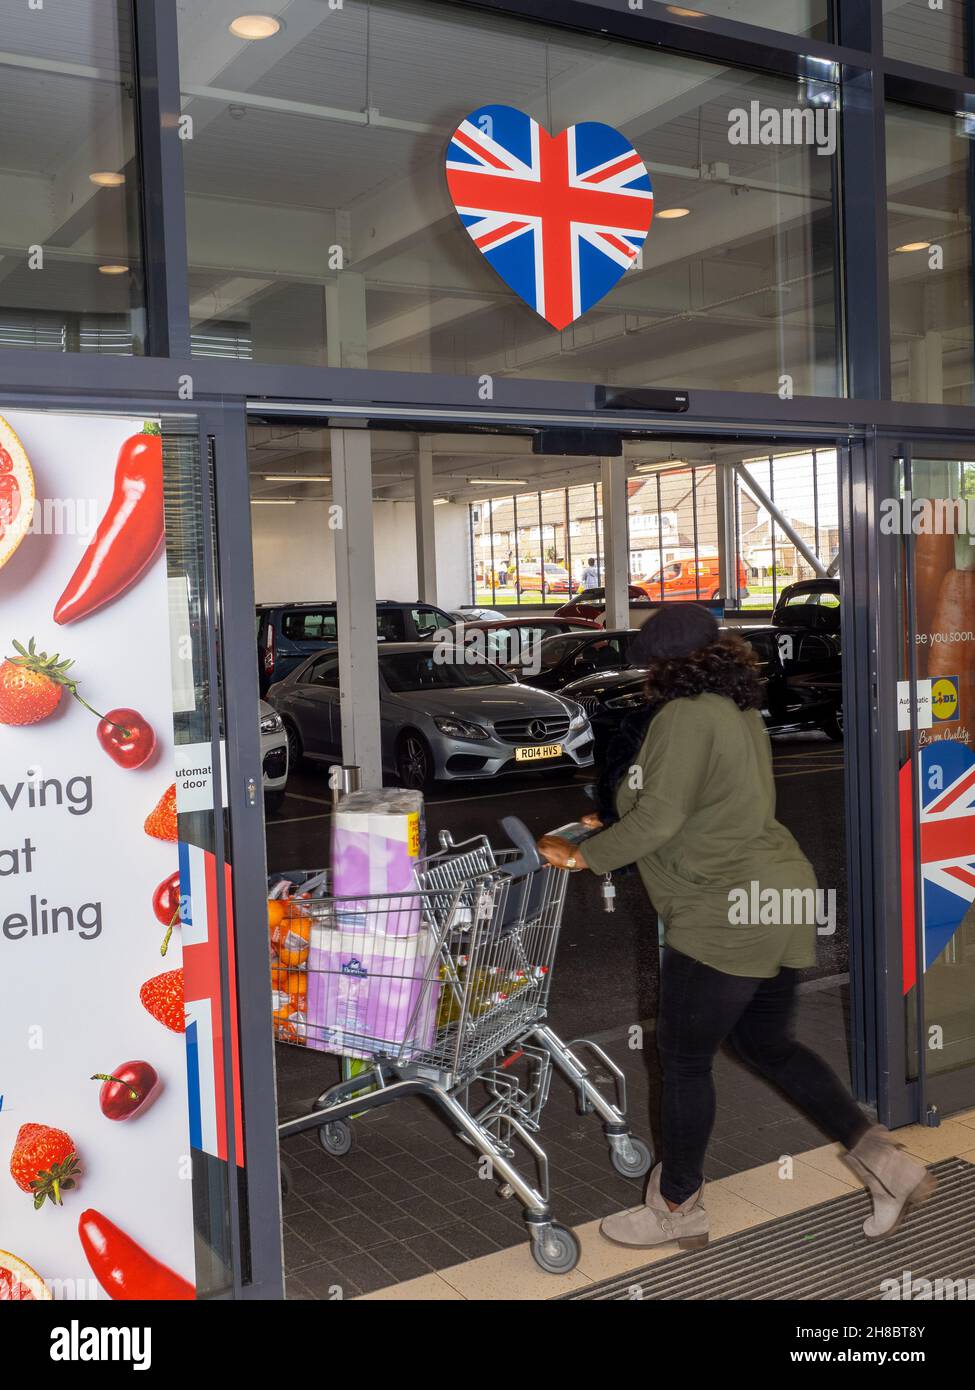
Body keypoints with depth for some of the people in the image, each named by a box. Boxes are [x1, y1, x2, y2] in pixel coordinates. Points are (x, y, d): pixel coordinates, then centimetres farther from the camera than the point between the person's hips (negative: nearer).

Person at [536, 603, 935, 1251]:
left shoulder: (682, 716, -15)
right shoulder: (743, 713, 14)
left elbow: (656, 819, -18)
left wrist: (581, 856, -5)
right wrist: (610, 823, 24)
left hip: (726, 917, -10)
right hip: (779, 898, 10)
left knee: (684, 1060, 6)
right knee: (768, 1043, 22)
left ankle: (677, 1209, 23)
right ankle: (882, 1159, 16)